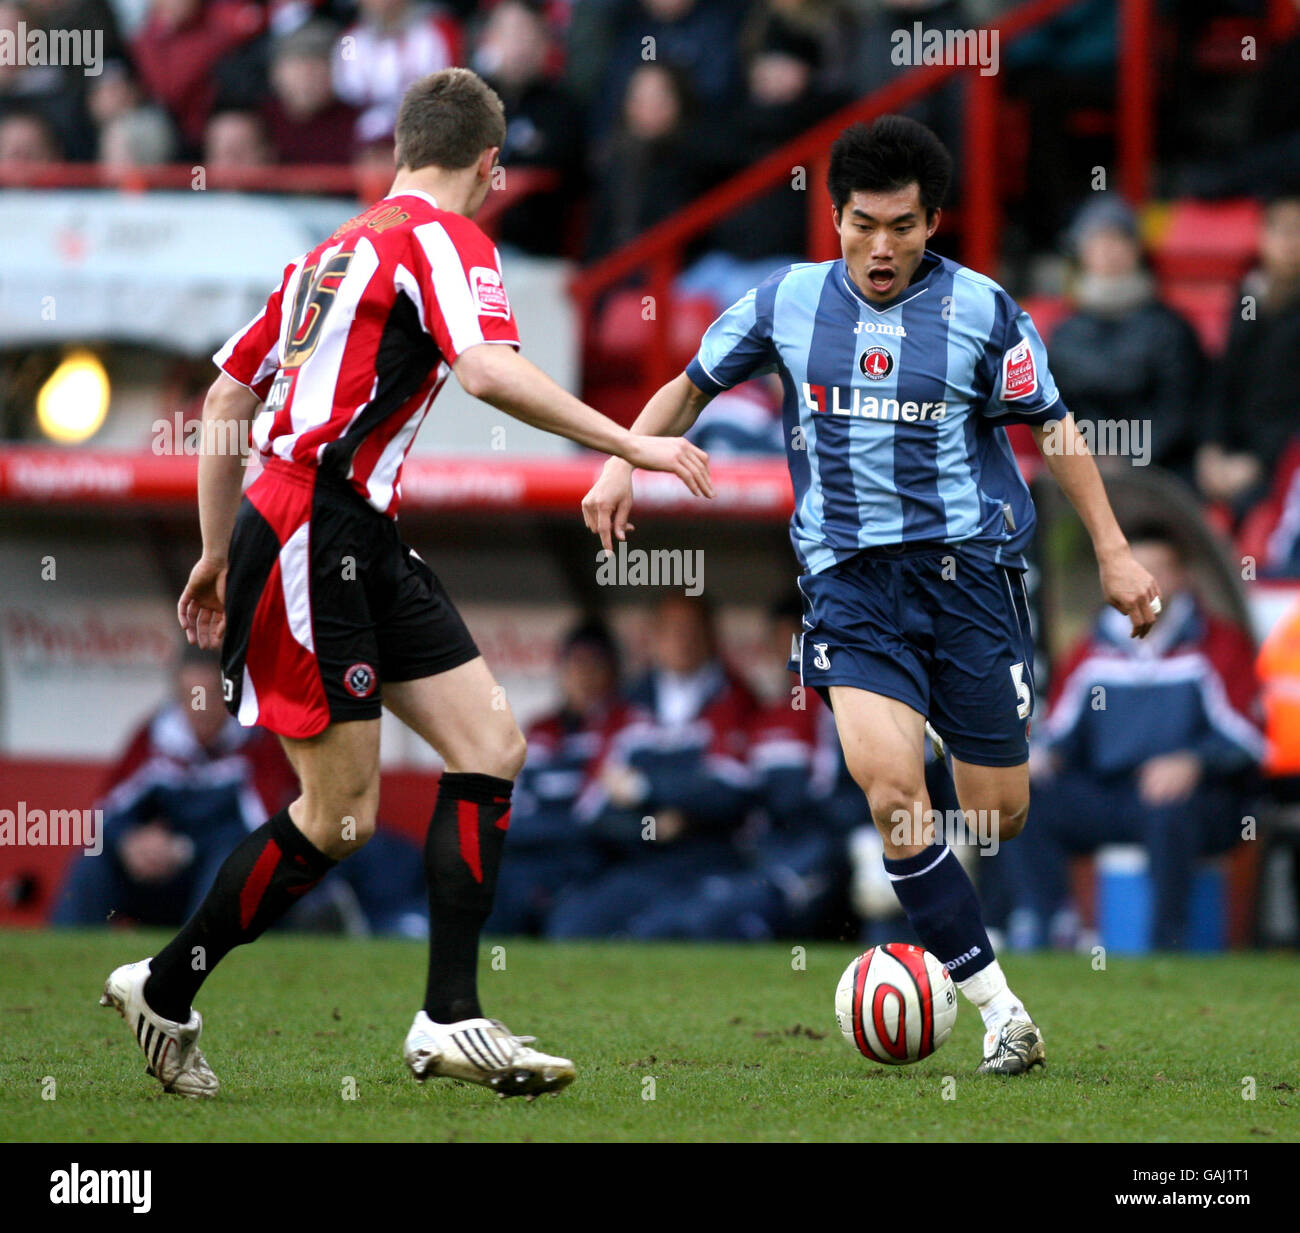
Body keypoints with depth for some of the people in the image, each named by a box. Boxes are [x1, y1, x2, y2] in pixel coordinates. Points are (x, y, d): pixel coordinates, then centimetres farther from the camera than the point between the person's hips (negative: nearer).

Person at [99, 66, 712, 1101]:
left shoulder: (339, 246, 19)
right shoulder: (444, 236, -7)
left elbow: (228, 391, 23)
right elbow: (487, 369, -25)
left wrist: (218, 553, 27)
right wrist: (628, 444, -22)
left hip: (364, 548, 9)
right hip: (310, 538, -9)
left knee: (491, 745, 2)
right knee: (339, 816, -4)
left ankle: (450, 1019, -2)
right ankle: (165, 992, 11)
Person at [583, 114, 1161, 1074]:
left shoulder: (982, 311, -1)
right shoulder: (787, 303, 4)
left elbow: (1054, 426, 7)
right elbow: (693, 385, 18)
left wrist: (1114, 552, 5)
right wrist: (624, 462, 4)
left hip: (969, 563, 0)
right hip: (848, 575, 0)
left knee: (1000, 815, 2)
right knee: (890, 787, -21)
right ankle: (998, 1007, -16)